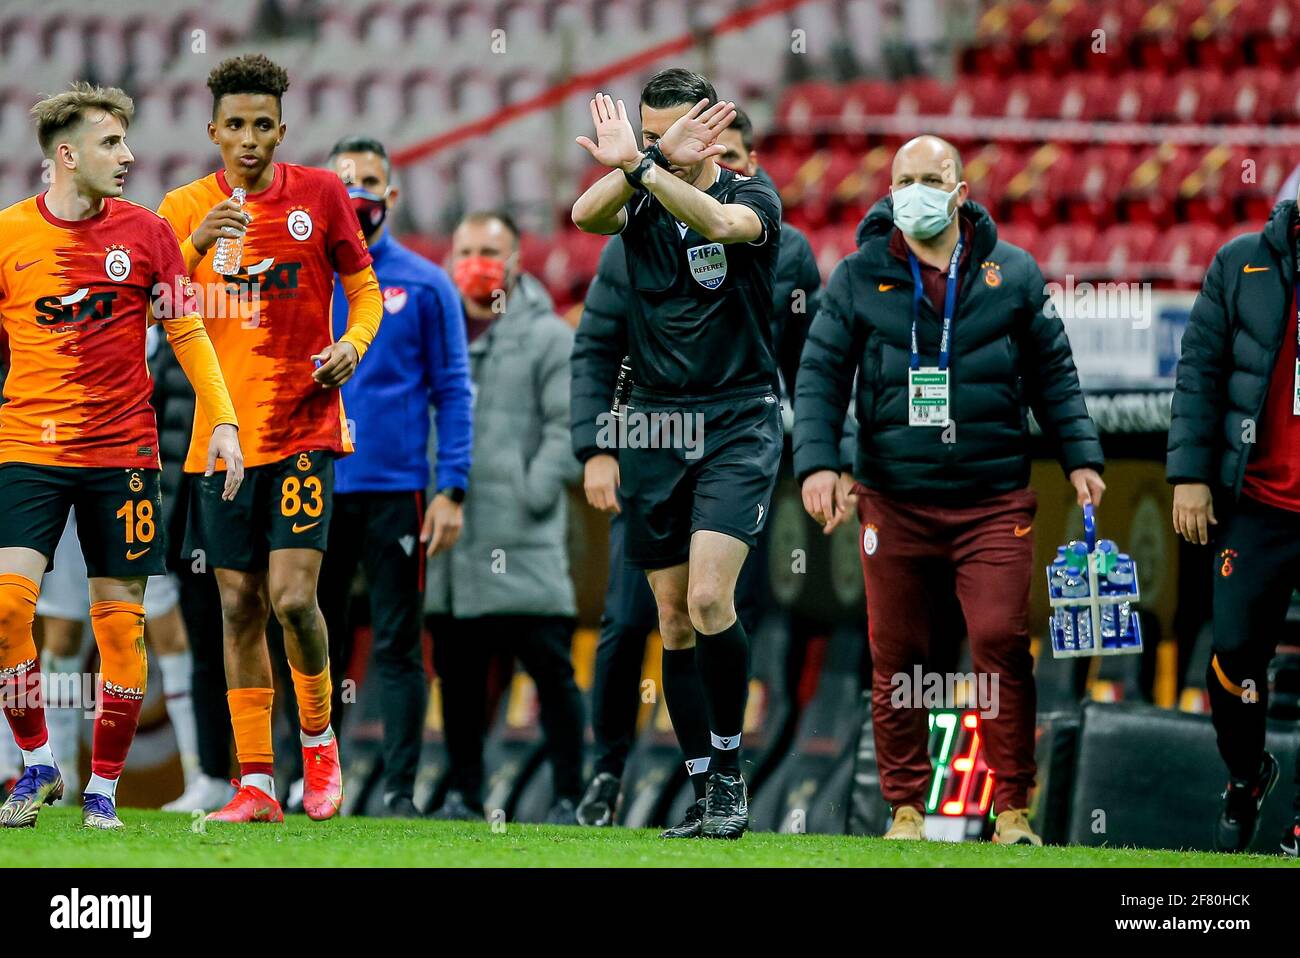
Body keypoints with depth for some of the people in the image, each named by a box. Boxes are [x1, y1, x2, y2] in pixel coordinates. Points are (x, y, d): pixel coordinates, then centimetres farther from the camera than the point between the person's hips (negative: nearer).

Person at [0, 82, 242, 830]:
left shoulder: (145, 232, 3)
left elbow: (187, 331, 8)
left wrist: (224, 420, -2)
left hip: (122, 452, 1)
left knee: (120, 619, 1)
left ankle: (103, 789, 12)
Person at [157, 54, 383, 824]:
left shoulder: (320, 195, 1)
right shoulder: (186, 208, 3)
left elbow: (364, 286, 10)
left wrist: (353, 343, -10)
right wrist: (198, 245, -20)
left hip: (303, 428, -2)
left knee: (293, 595, -13)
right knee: (239, 607, 3)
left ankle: (319, 738, 11)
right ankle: (256, 782, 8)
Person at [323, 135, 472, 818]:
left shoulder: (425, 286, 4)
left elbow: (452, 393, 3)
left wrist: (451, 491, -6)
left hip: (395, 489, -2)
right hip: (314, 491, 2)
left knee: (397, 646, -2)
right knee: (316, 644, 6)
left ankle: (401, 791, -1)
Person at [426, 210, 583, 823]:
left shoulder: (548, 337, 2)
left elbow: (569, 427, -4)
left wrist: (533, 494, -12)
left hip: (523, 543, -4)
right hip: (448, 542, 4)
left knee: (550, 666, -6)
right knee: (457, 672, 8)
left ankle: (568, 796, -2)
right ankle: (462, 792, 15)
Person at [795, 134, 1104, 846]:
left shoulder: (1012, 273, 6)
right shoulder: (858, 278, 3)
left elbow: (1052, 372, 12)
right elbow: (820, 374, 3)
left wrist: (1079, 456, 5)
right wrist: (816, 460, -9)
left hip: (994, 500, 0)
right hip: (894, 504, 0)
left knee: (1002, 644, -10)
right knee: (895, 657, 3)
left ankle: (1012, 808, -1)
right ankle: (906, 808, 14)